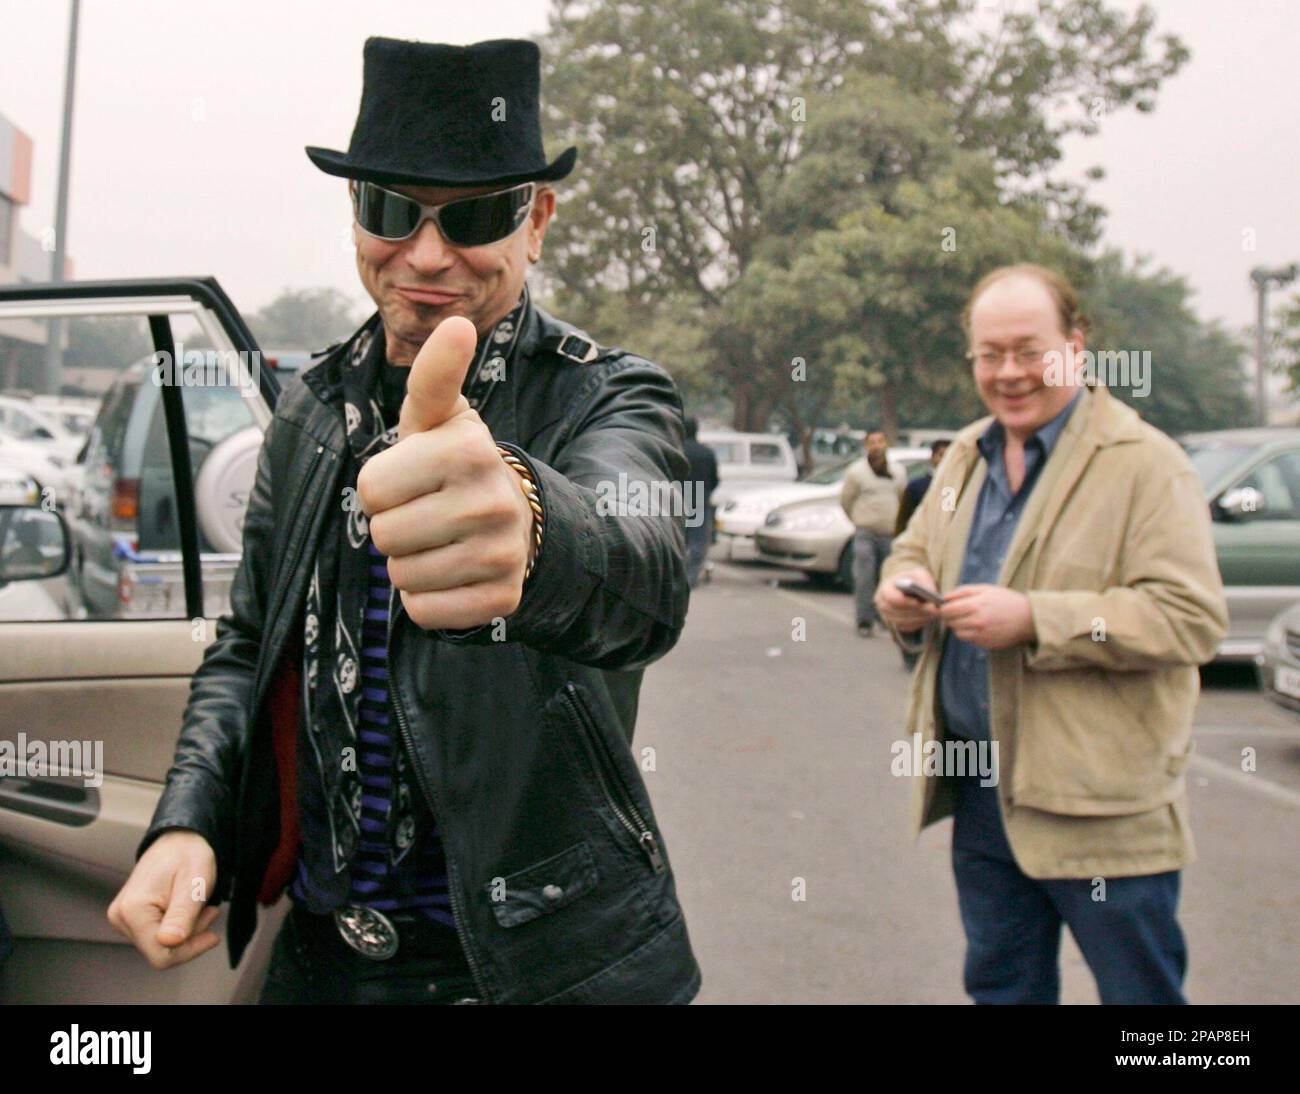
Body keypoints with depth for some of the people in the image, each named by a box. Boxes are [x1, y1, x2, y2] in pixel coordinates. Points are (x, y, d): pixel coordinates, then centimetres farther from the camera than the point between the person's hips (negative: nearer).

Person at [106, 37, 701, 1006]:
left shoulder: (608, 399, -14)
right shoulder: (311, 406, 2)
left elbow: (646, 572, -37)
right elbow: (247, 645, 10)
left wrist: (526, 520, -59)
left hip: (541, 962, -4)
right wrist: (186, 824, -7)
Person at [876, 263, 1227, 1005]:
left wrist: (1034, 620, -26)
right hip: (980, 787, 7)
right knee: (1000, 985, 19)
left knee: (1139, 989, 7)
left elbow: (1192, 617, -19)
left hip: (1103, 804, -6)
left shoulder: (1145, 462, -11)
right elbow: (914, 549, 21)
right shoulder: (966, 456, 11)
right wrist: (904, 588, -5)